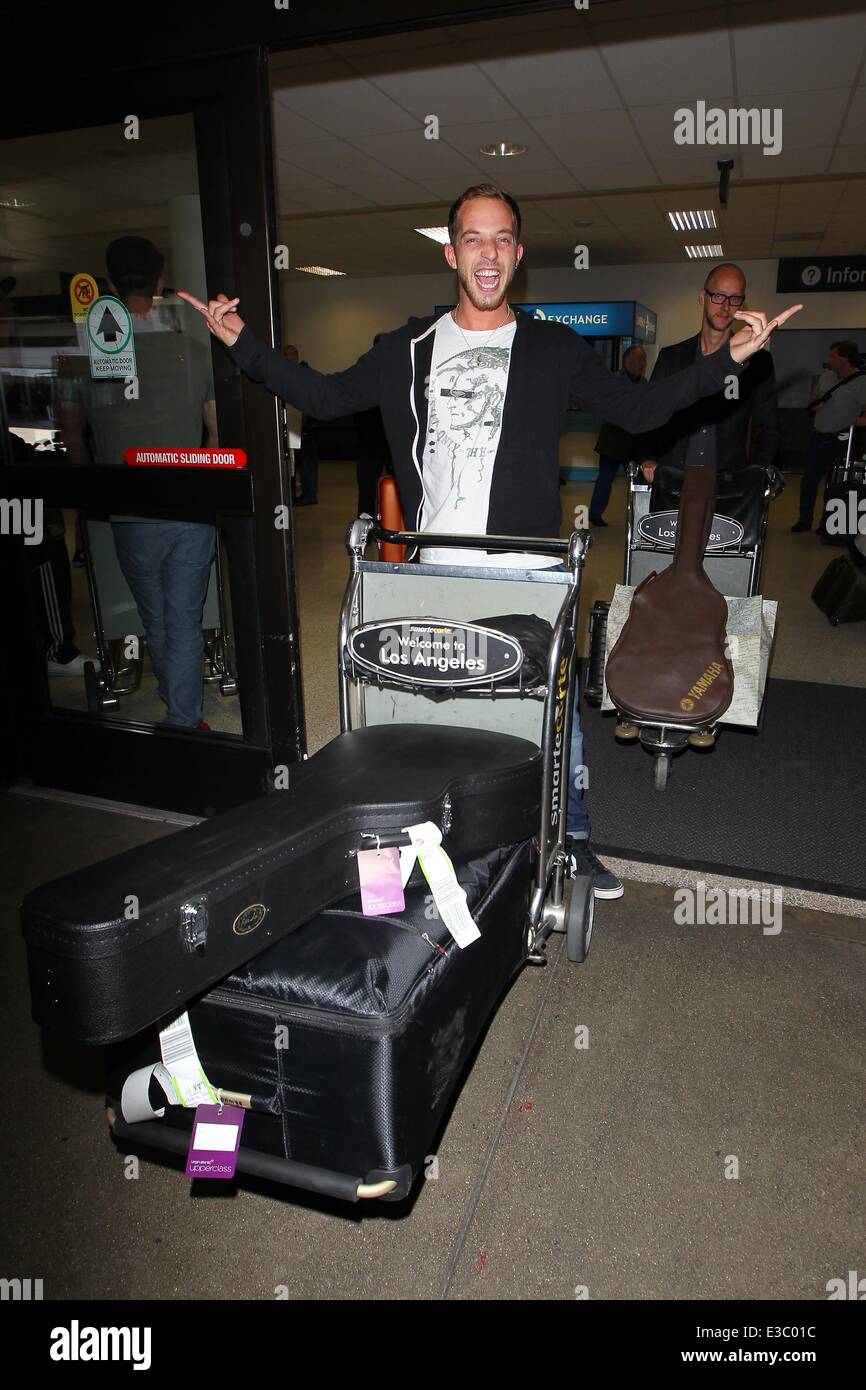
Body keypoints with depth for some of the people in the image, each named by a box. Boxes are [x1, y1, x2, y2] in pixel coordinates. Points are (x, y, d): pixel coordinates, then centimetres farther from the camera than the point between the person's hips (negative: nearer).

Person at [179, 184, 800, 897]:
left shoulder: (555, 349, 4)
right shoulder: (409, 348, 8)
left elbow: (640, 409, 5)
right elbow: (326, 395, 13)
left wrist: (726, 358, -5)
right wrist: (244, 343, 7)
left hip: (528, 573, -1)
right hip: (436, 576, 1)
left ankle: (573, 839, 27)